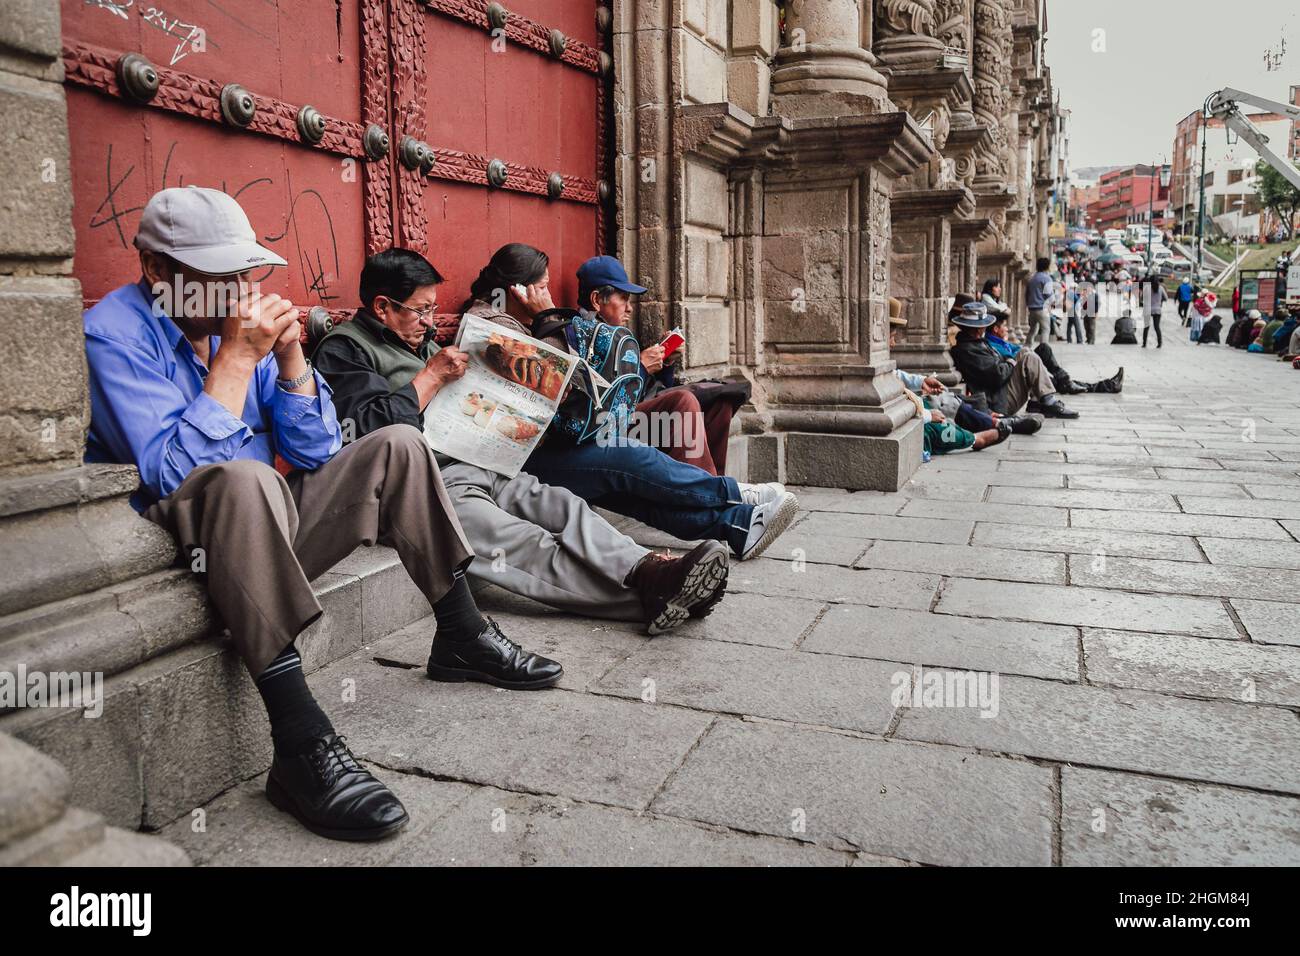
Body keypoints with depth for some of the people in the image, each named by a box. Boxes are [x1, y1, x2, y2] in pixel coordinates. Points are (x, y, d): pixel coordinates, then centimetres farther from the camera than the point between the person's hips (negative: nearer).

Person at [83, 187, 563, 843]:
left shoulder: (240, 320, 7)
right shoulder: (115, 333, -11)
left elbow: (316, 452, 5)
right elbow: (175, 474, -24)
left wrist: (289, 355, -9)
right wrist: (236, 357, -21)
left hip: (266, 525, 7)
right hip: (180, 535, -7)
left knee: (397, 448, 1)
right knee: (242, 478, -39)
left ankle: (461, 638, 4)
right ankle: (300, 746, -44)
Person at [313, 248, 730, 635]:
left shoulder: (418, 341, 26)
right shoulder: (344, 349, -1)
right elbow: (373, 427, -17)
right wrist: (431, 375, -10)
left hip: (471, 465, 9)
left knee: (563, 506, -17)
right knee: (527, 545, -27)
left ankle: (646, 569, -35)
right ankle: (648, 596, -41)